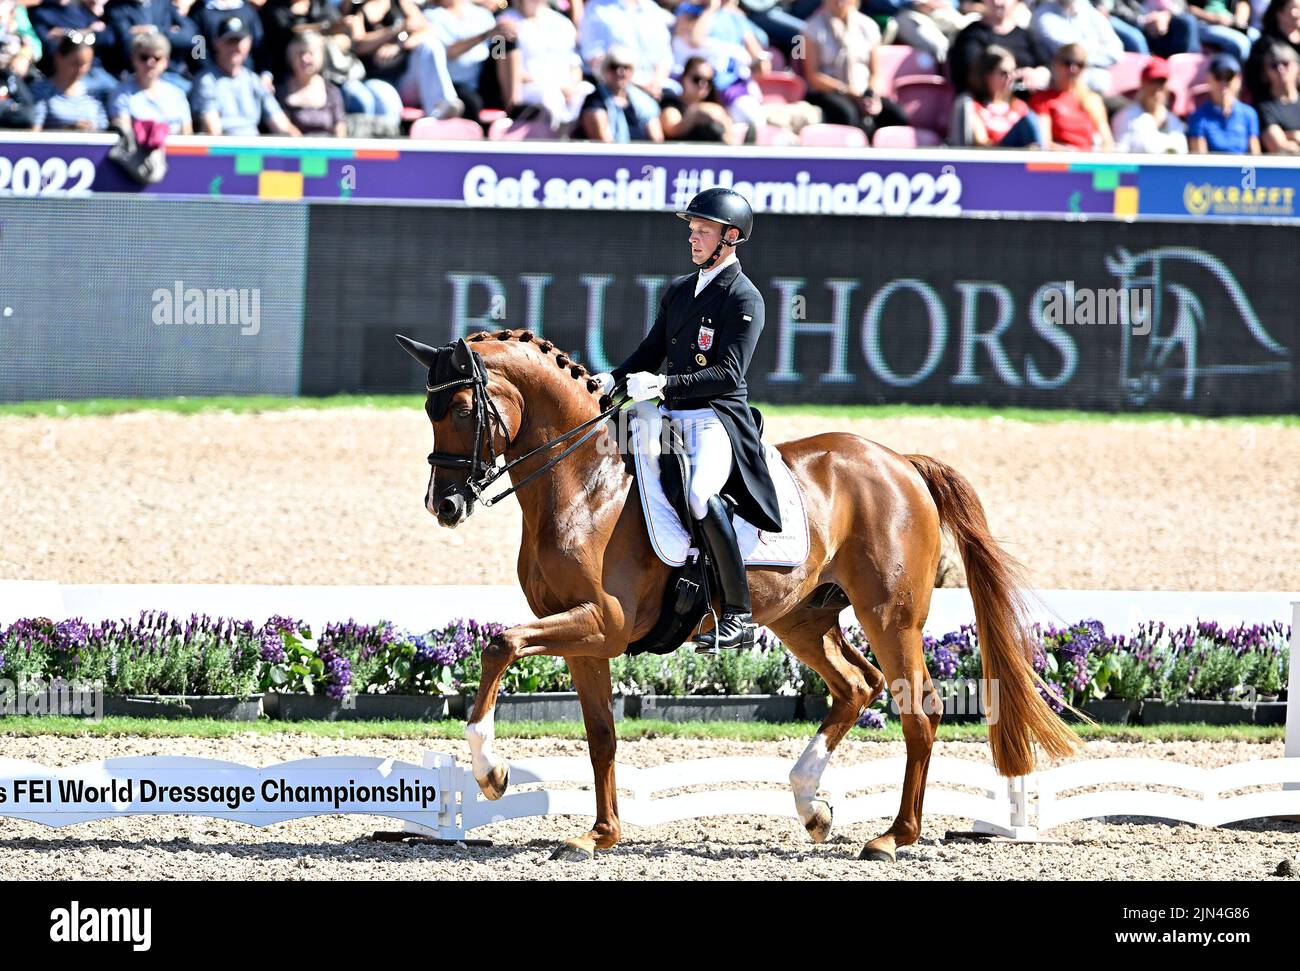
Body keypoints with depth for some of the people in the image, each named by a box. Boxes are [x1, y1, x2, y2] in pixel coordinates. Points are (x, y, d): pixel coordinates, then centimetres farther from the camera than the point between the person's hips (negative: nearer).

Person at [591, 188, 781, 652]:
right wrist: (613, 380, 2)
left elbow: (728, 374, -16)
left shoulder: (744, 298, -7)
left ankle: (740, 616, -28)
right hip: (674, 418, 9)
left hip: (719, 418, -9)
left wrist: (663, 384, -25)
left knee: (698, 492, -34)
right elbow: (651, 352, 21)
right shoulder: (679, 290, 18)